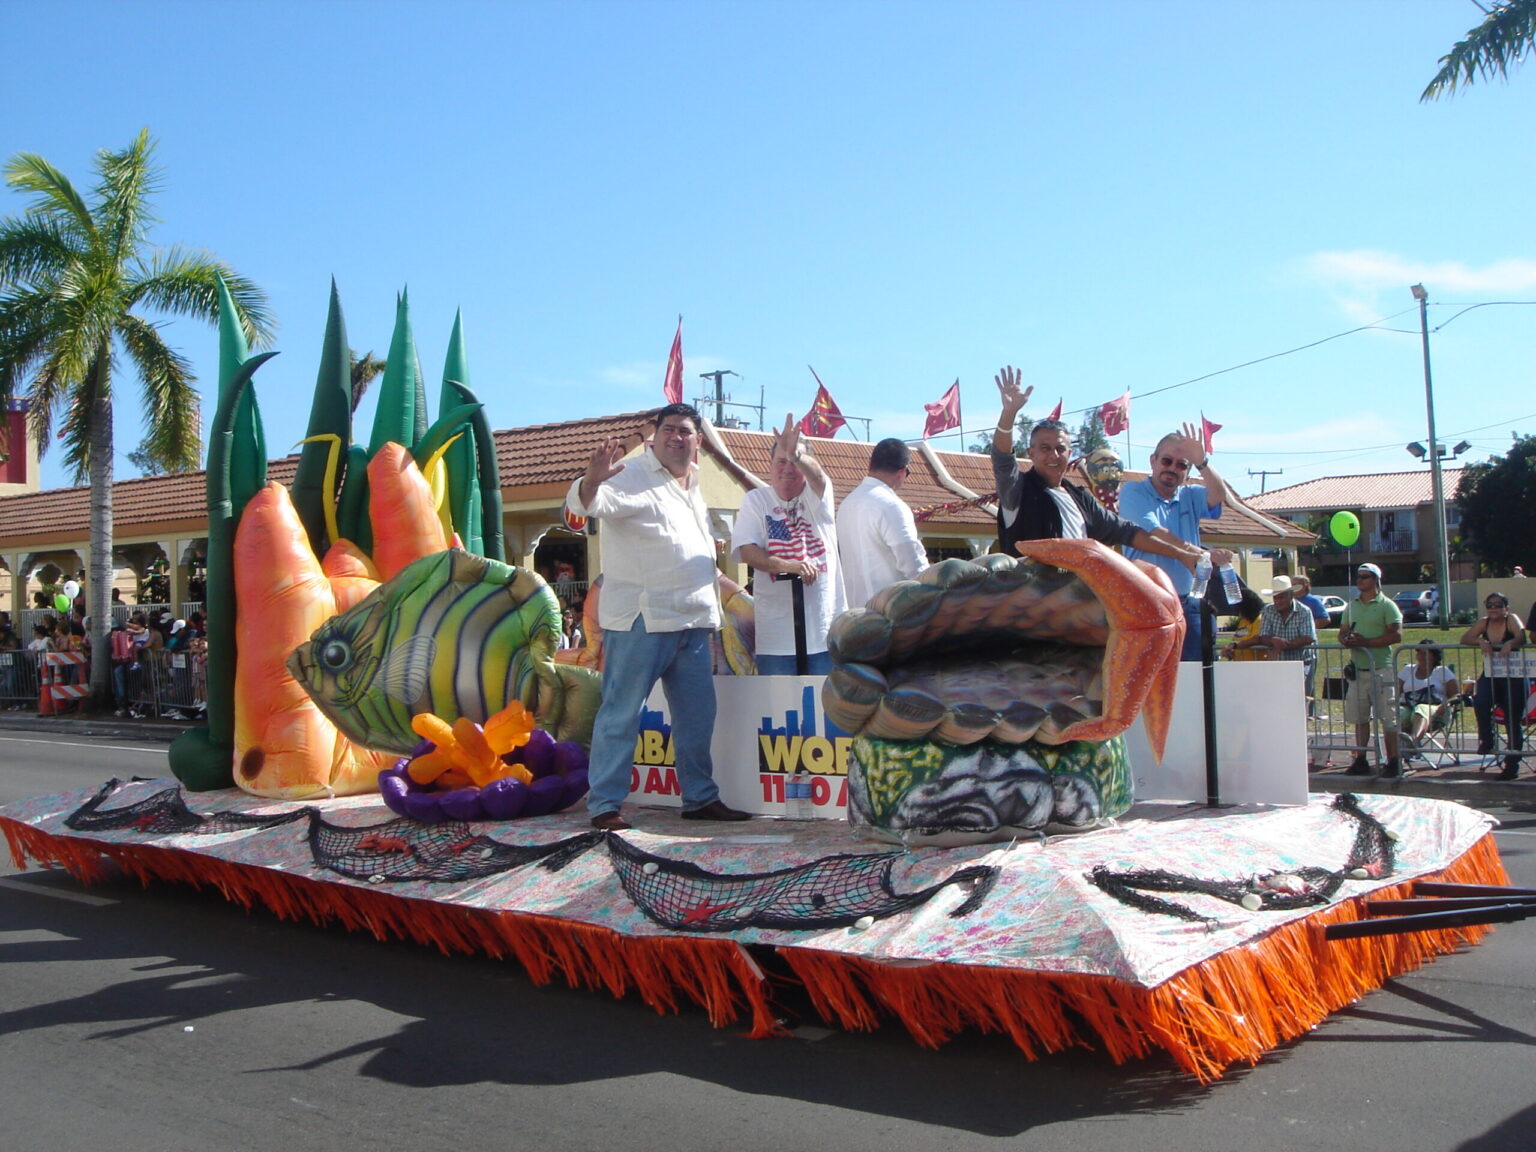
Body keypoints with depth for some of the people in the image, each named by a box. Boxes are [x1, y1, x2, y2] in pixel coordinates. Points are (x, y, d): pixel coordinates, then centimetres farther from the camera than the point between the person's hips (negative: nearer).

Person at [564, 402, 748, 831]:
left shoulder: (693, 485, 19)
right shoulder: (632, 477, -6)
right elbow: (586, 503, -24)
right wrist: (592, 479, -46)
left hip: (693, 622, 8)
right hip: (641, 619, -8)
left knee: (697, 715, 13)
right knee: (621, 712, -4)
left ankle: (700, 798, 25)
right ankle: (604, 804, 2)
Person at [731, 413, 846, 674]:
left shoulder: (817, 495, 6)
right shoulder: (756, 500, 5)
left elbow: (817, 475, -19)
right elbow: (746, 551, -7)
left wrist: (796, 455, -42)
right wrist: (789, 566, -22)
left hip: (825, 625, 1)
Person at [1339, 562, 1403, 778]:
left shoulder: (1386, 605, -4)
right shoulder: (1351, 606, 15)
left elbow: (1396, 635, -13)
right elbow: (1342, 633, 18)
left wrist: (1366, 642, -19)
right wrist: (1347, 640, -6)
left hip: (1380, 668, -6)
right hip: (1357, 668, 6)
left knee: (1388, 718, -4)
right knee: (1359, 717, 10)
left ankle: (1393, 762, 1)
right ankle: (1360, 761, 17)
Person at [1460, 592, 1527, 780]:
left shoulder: (1512, 619, -6)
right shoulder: (1484, 623, 6)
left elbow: (1521, 637, -24)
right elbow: (1464, 639, -2)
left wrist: (1511, 643, -46)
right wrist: (1480, 640, -23)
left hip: (1513, 678, -3)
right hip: (1490, 677, 3)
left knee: (1513, 717, -6)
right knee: (1480, 701, -26)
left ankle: (1512, 762, 5)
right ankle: (1486, 740, -5)